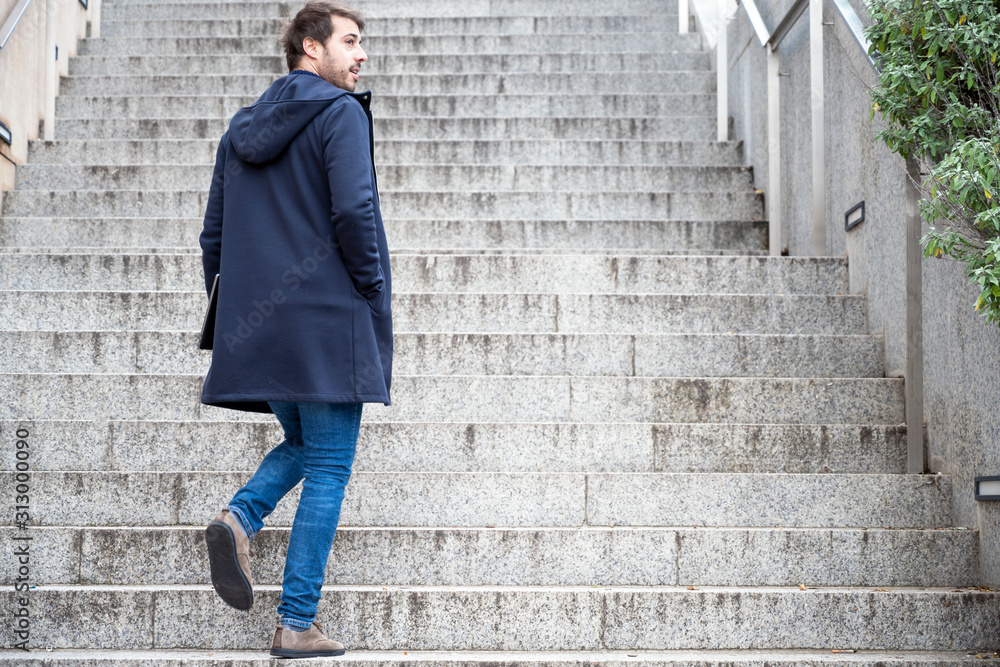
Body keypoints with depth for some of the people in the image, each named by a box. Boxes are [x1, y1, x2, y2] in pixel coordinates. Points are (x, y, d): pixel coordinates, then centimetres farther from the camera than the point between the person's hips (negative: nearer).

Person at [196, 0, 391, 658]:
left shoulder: (242, 127, 16)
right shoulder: (340, 113, -6)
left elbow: (213, 235, 15)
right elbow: (354, 210, -19)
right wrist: (373, 290, -6)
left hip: (256, 329, 7)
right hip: (329, 322, -7)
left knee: (300, 444, 24)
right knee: (328, 469, 2)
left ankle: (240, 517, -5)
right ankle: (298, 624, 2)